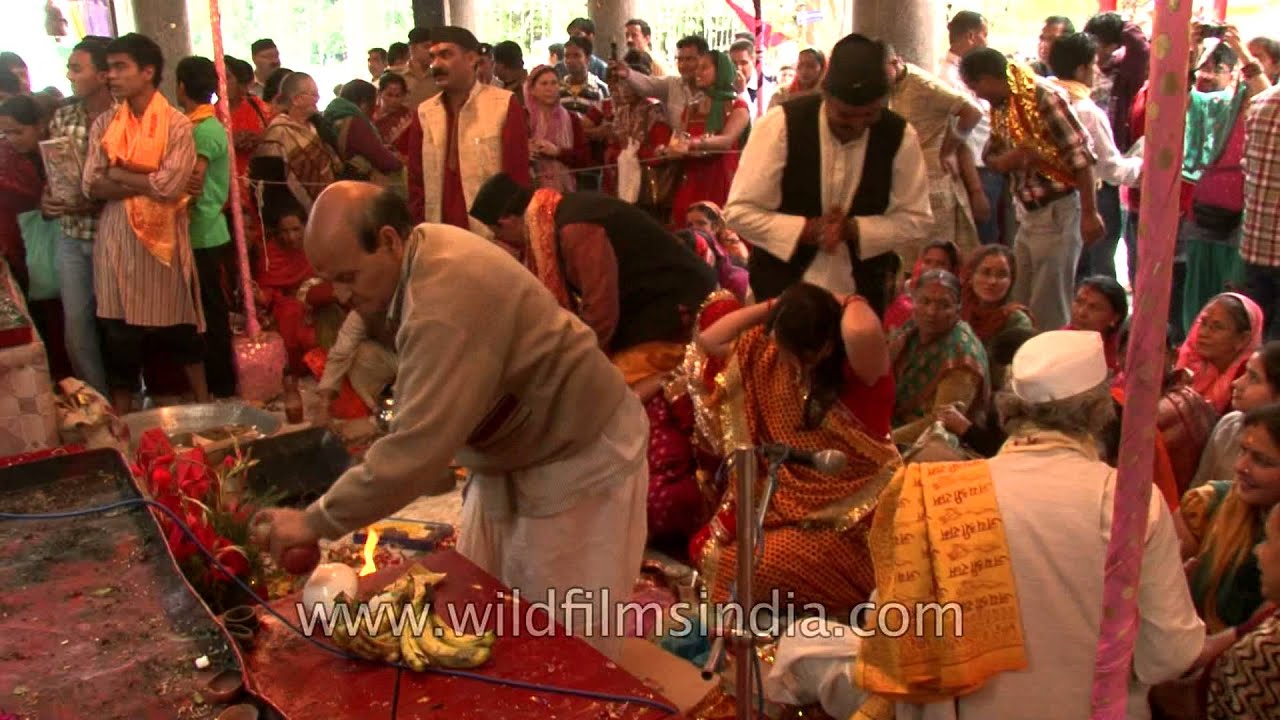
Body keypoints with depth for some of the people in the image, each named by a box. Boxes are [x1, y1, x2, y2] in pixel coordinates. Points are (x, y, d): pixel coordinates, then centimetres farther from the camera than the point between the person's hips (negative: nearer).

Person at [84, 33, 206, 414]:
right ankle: (120, 419, 18)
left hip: (163, 238, -3)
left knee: (179, 327, 9)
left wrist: (117, 173, -7)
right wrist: (146, 180, -13)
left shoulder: (177, 124, -5)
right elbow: (91, 186, -2)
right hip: (116, 239, 3)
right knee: (119, 333, 8)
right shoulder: (104, 124, 7)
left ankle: (204, 405, 25)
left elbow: (170, 185, -16)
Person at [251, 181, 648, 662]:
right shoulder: (418, 254, -3)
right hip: (514, 451, 9)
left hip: (578, 459, -9)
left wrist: (316, 522, -25)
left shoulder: (448, 299, -33)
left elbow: (415, 447, -33)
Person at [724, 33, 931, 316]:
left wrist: (854, 229, -18)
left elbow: (916, 220, -2)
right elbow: (739, 211, -12)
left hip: (862, 294, 2)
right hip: (782, 289, -2)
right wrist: (804, 229, -24)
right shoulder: (780, 126, -15)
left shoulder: (899, 136, -8)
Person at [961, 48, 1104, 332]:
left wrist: (1090, 213, -18)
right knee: (1018, 303, 16)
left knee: (1049, 309, -1)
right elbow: (991, 156, 17)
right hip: (1029, 213, 8)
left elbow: (1080, 155, -18)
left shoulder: (1042, 96, -16)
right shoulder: (999, 107, 8)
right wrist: (1007, 160, -7)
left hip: (1059, 211, -8)